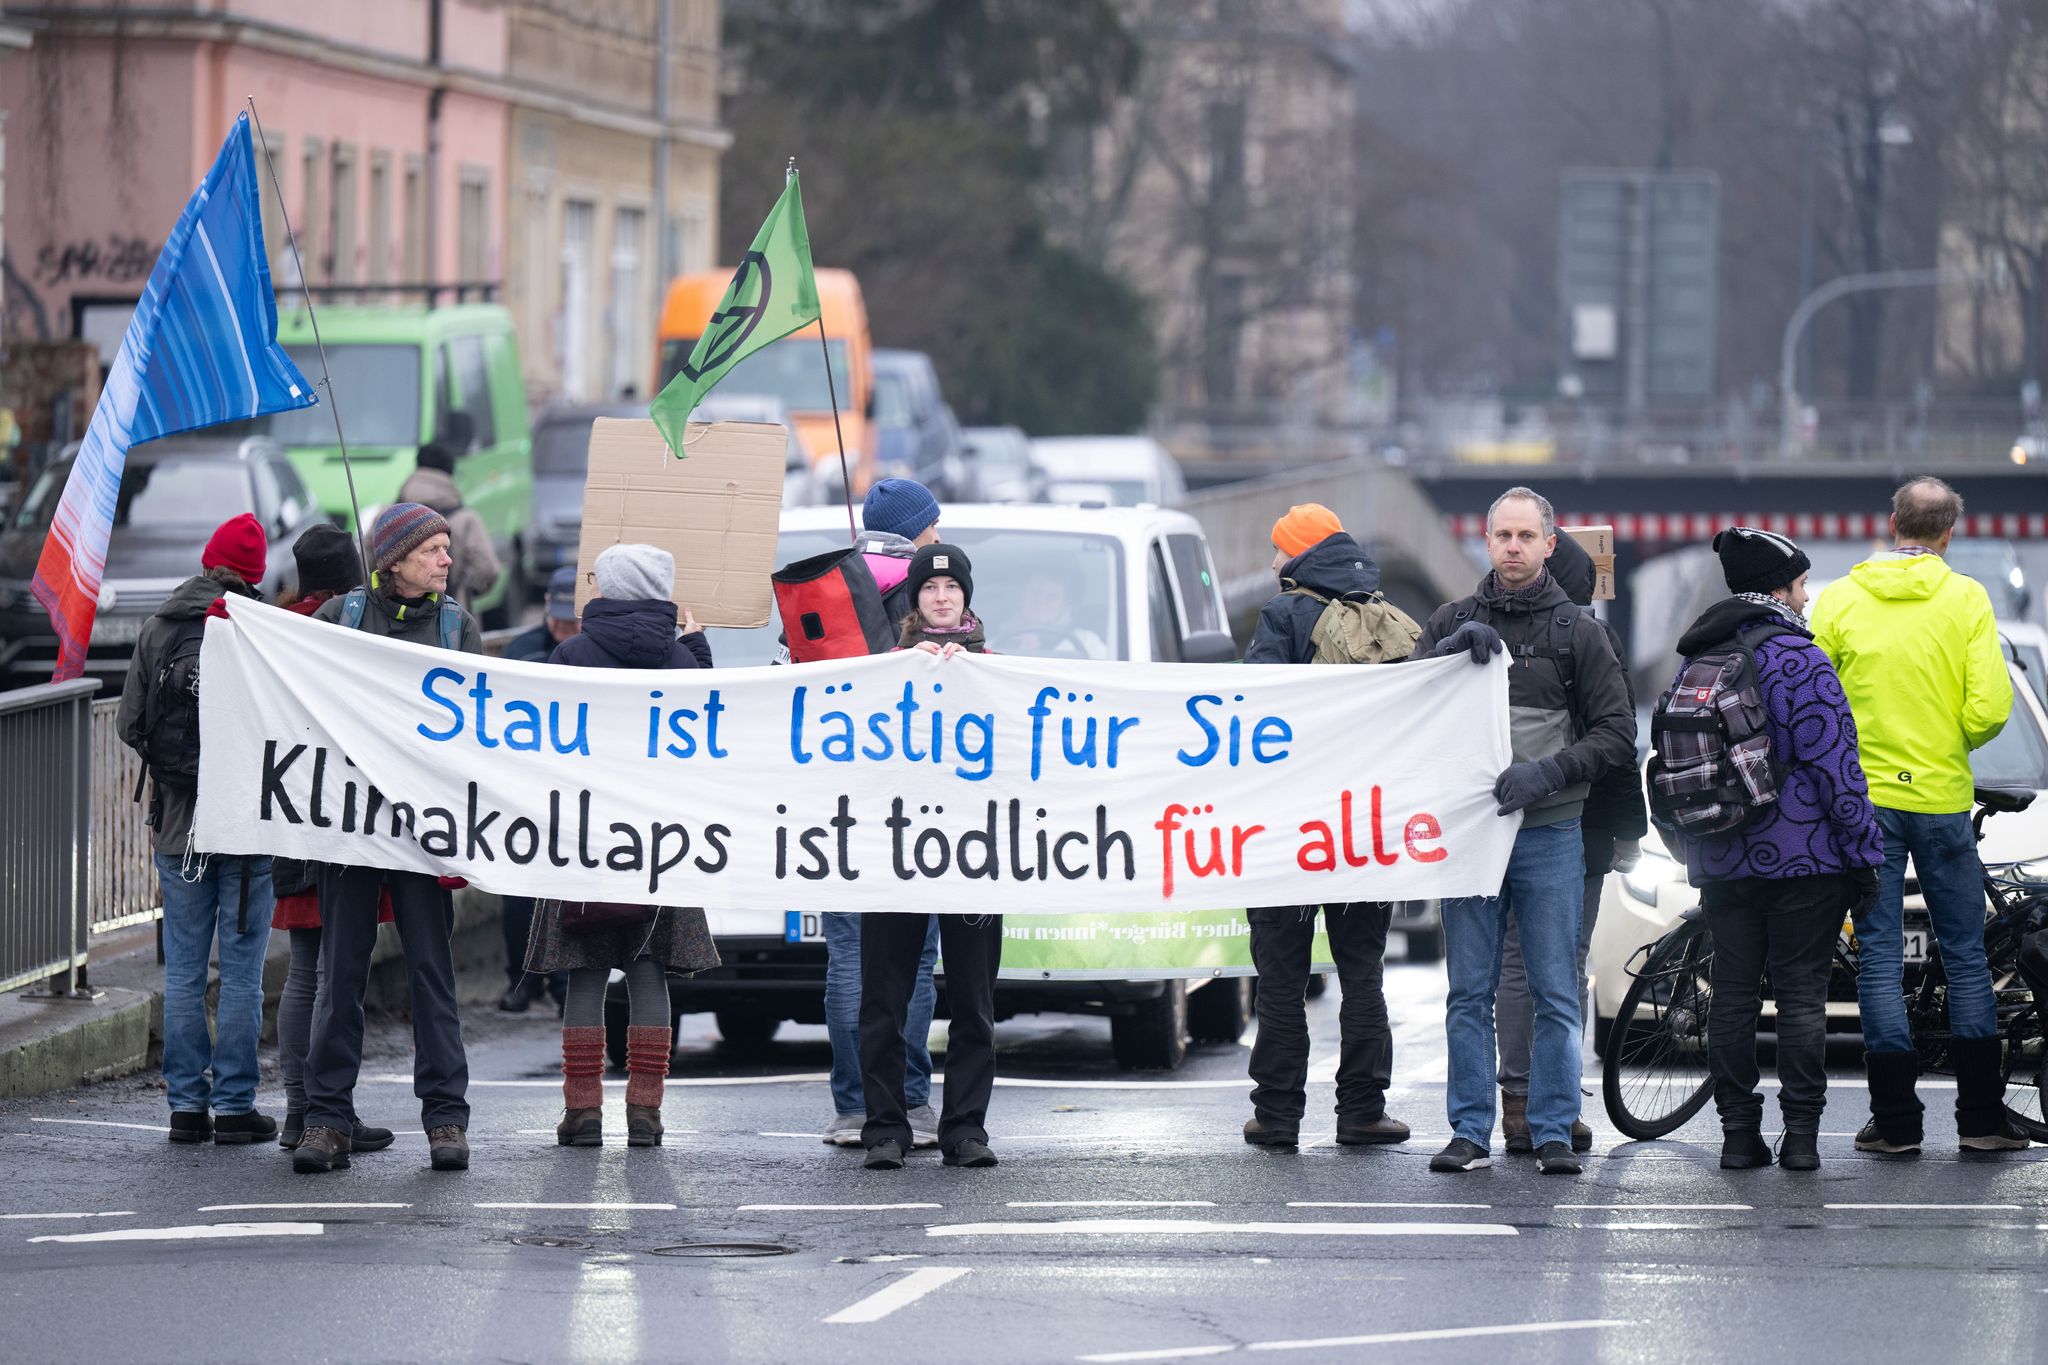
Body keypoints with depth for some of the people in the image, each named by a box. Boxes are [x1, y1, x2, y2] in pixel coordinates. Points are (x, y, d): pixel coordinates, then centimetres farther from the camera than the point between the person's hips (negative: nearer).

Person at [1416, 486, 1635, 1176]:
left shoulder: (1578, 632, 5)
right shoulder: (1453, 622, 12)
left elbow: (1616, 732, 1)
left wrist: (1548, 772, -13)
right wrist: (1452, 650, -13)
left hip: (1549, 833, -2)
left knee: (1556, 995, -1)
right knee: (1469, 993, 3)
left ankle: (1554, 1132, 4)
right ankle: (1470, 1132, 7)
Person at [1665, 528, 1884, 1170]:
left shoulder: (1694, 663, 10)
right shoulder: (1800, 661, -11)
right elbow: (1837, 768, -13)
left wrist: (1690, 850, 24)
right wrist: (1863, 855, -7)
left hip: (1721, 868, 5)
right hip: (1804, 863, -5)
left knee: (1733, 996, 7)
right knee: (1802, 997, -1)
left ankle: (1739, 1135, 6)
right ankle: (1801, 1136, -2)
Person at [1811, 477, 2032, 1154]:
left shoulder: (1837, 600, -1)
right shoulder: (1965, 599, -4)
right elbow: (1989, 708, -10)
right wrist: (1956, 742, 11)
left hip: (1863, 796, 0)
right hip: (1942, 798, 0)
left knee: (1879, 957, 4)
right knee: (1965, 952, 9)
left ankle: (1896, 1119, 2)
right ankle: (1982, 1116, 9)